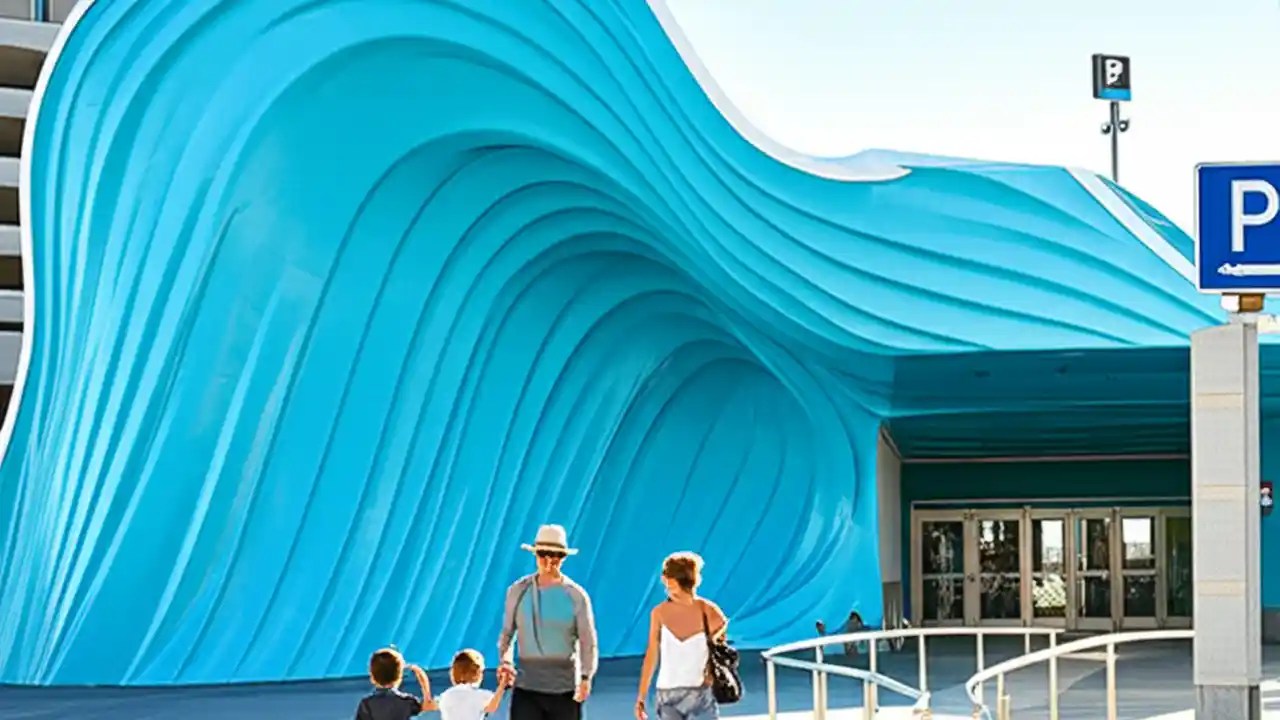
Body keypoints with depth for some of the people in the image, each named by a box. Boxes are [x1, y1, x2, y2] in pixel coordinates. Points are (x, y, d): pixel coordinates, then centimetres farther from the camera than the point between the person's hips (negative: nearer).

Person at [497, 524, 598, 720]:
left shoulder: (576, 596, -3)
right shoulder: (518, 591, 1)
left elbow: (587, 641, -5)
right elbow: (507, 633, 8)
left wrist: (586, 677, -20)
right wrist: (506, 661, -10)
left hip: (565, 689, 0)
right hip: (527, 687, 0)